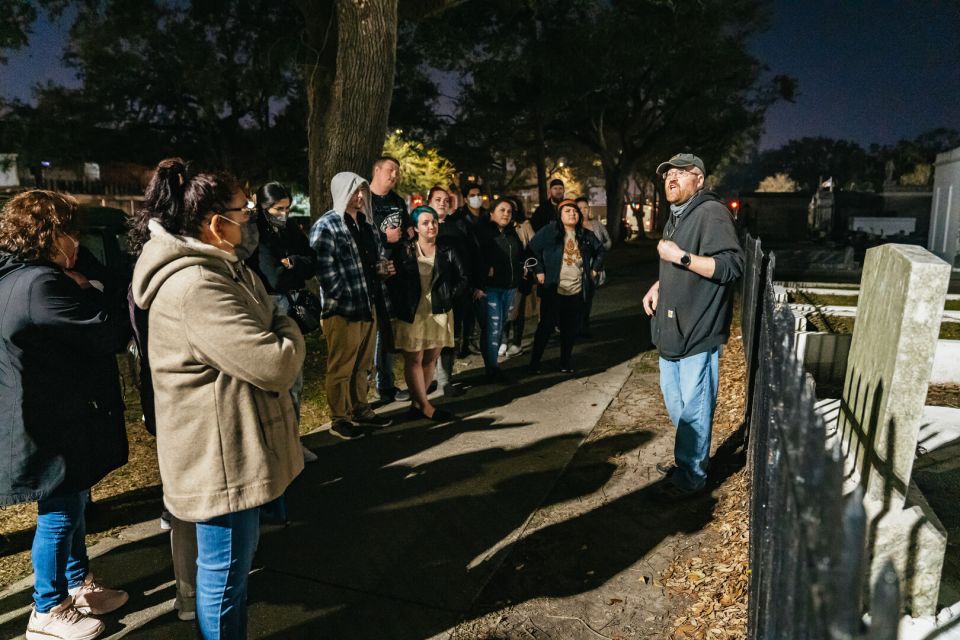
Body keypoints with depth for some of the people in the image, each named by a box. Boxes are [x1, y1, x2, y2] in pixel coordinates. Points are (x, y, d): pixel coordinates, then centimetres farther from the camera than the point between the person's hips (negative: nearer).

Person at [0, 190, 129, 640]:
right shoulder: (42, 284, -25)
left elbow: (76, 335, 13)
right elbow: (108, 335, -23)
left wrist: (79, 291, 0)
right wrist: (87, 290, -10)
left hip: (49, 420, 11)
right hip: (53, 427, -11)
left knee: (71, 507, 23)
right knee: (58, 517, 7)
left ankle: (79, 586, 39)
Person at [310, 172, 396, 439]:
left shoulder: (366, 223, 15)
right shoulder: (326, 226, -10)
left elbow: (377, 256, 26)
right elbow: (325, 271, -18)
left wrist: (384, 267, 3)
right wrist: (349, 299, -19)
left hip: (369, 305, 8)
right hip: (342, 309, -7)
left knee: (363, 365, 17)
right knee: (341, 367, 4)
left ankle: (360, 410, 32)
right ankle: (339, 419, 16)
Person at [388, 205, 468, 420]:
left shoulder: (447, 253, 6)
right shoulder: (404, 252, 0)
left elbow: (462, 278, 10)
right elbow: (391, 279, 0)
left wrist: (449, 296, 1)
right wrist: (400, 304, -6)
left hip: (438, 313, 3)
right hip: (411, 314, -3)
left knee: (431, 358, 5)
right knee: (414, 359, -2)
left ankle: (416, 403, 15)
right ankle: (426, 407, 5)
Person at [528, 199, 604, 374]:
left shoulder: (586, 235, 7)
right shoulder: (550, 232, -7)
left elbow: (600, 250, 22)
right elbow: (533, 249, -6)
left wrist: (594, 269, 13)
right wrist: (539, 271, -9)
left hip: (577, 292, 4)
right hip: (553, 290, -4)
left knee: (570, 329, 9)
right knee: (546, 326, 1)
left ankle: (565, 362, 23)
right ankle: (534, 362, 12)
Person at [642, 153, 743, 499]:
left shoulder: (711, 212, -14)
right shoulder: (676, 216, 17)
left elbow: (732, 266, -23)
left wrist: (681, 256, -26)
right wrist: (658, 286, 11)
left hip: (698, 331, -10)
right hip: (672, 328, 10)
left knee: (693, 408, 0)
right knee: (674, 402, 20)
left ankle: (691, 475, 14)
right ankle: (687, 457, 37)